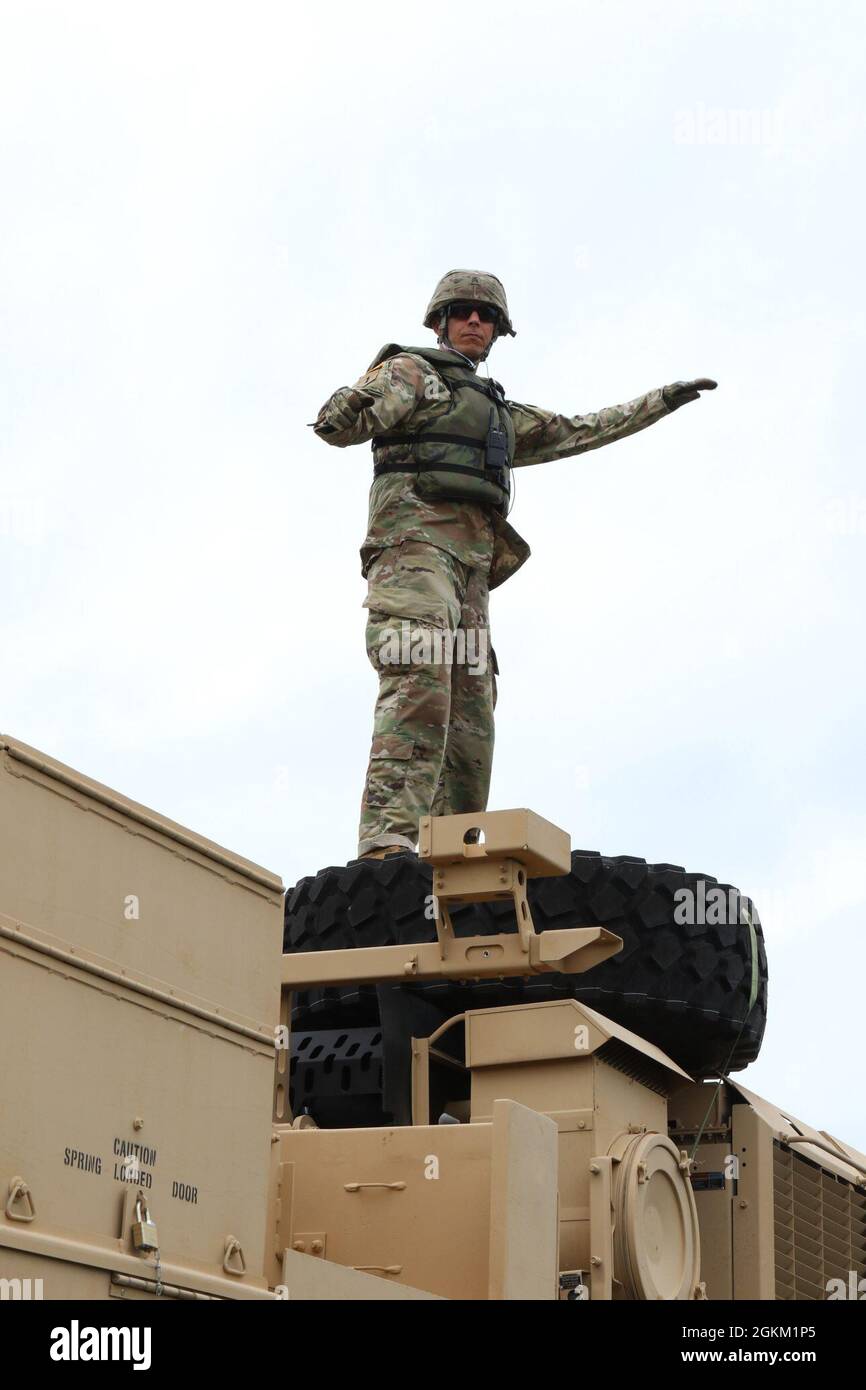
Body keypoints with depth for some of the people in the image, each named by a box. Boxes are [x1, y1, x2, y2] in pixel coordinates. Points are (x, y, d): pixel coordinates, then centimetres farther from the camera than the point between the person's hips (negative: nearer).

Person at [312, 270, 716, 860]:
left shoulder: (501, 414, 34)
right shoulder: (411, 371, 12)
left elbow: (577, 432, 42)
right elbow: (338, 425, -3)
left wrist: (662, 400, 45)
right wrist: (353, 407, -28)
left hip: (470, 567, 8)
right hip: (416, 539, -8)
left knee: (471, 716, -4)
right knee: (420, 680, -29)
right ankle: (387, 843, -43)